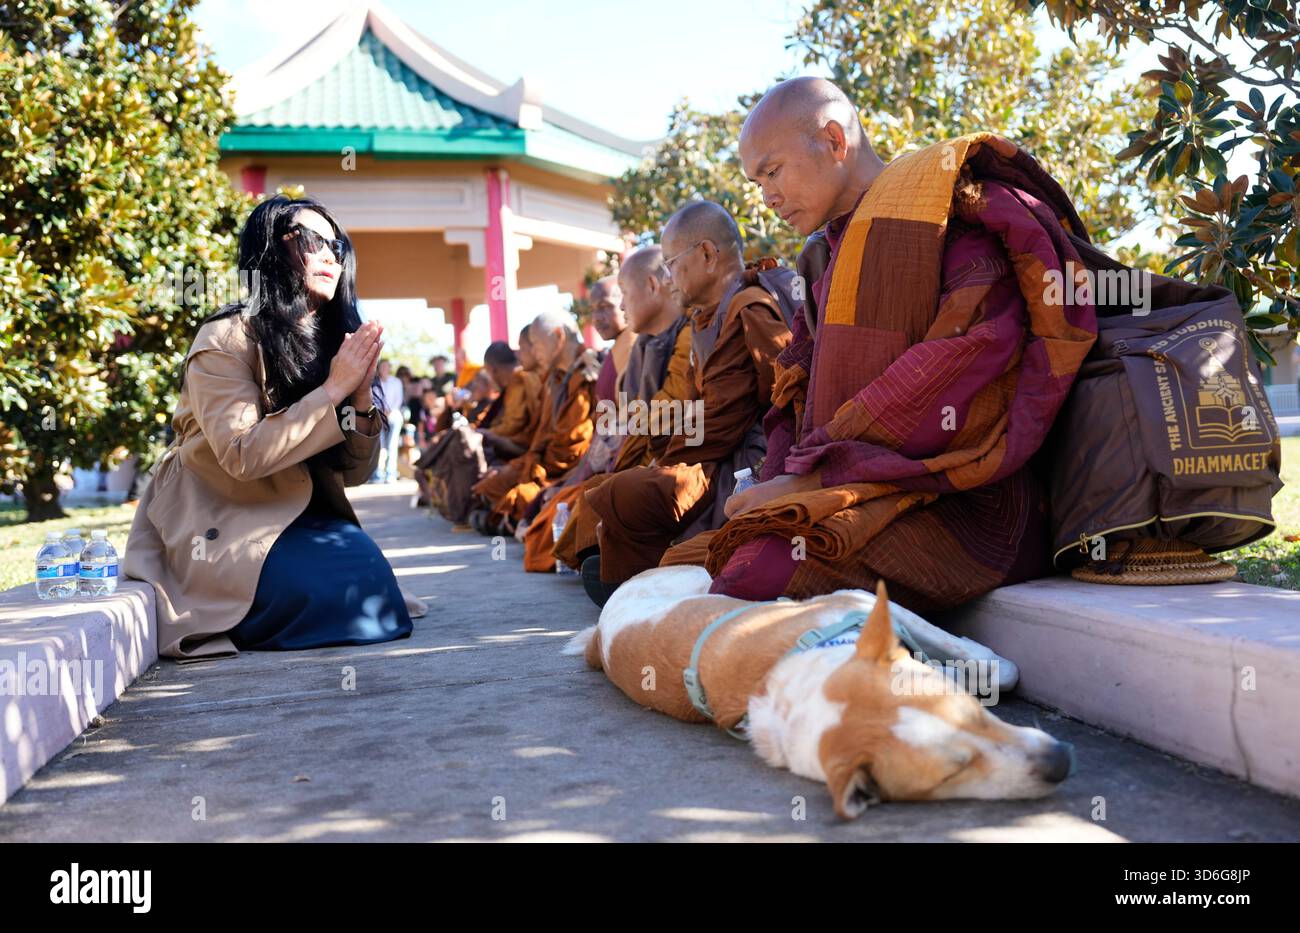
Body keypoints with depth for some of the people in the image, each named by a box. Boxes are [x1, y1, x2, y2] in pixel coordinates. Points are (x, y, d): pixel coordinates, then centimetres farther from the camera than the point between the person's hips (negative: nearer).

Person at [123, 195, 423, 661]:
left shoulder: (332, 341, 4)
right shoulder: (226, 340, -13)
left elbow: (354, 472, 2)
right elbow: (243, 455, -26)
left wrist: (361, 396, -15)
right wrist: (333, 390, -22)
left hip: (296, 516, 6)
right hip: (219, 524, -6)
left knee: (367, 566, -19)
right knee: (349, 594, -24)